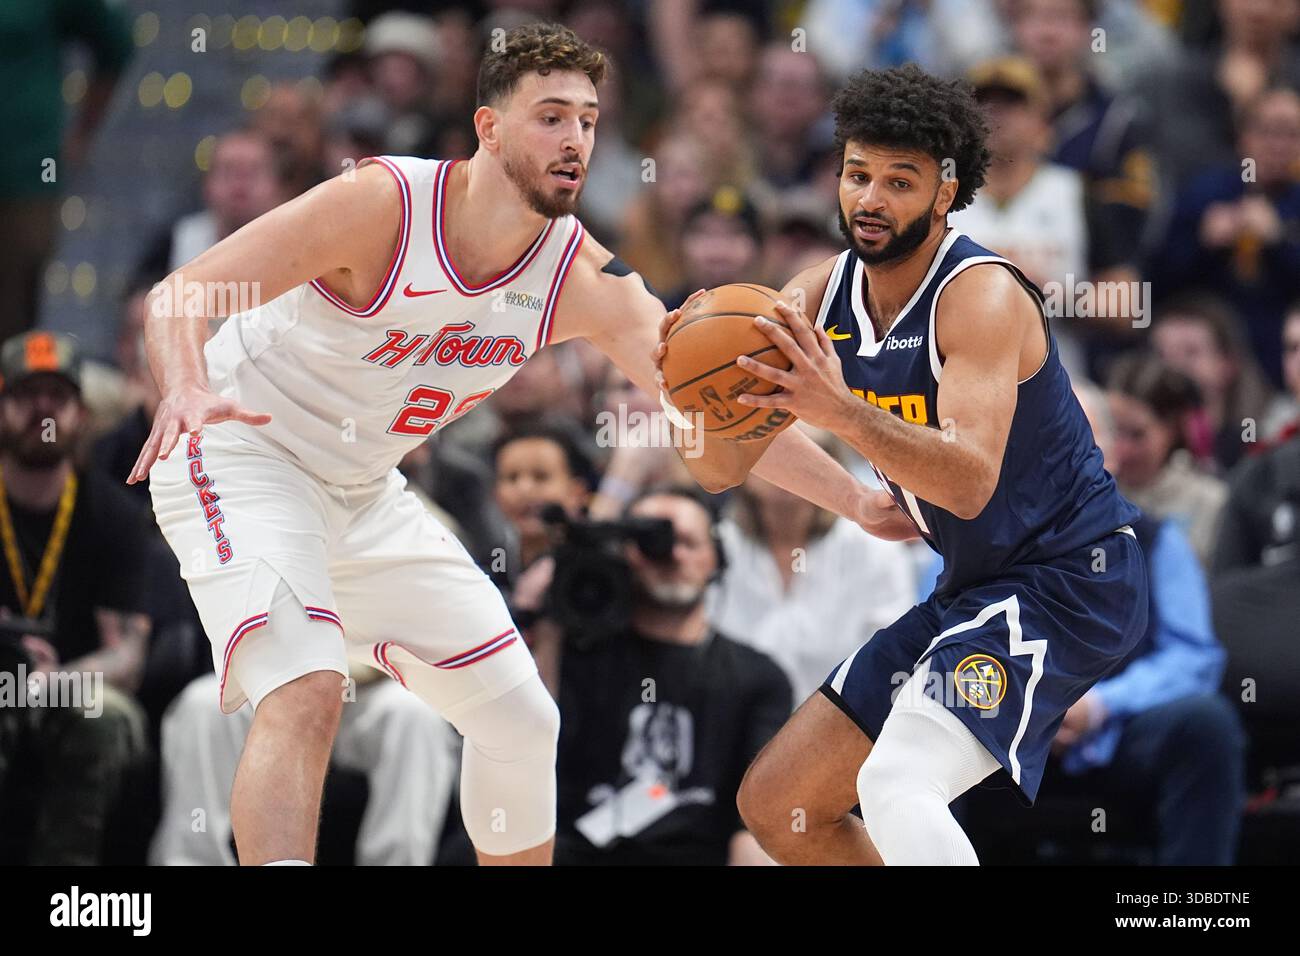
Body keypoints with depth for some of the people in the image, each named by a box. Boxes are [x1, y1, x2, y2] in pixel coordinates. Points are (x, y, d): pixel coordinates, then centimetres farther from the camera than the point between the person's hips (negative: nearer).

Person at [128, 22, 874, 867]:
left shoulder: (584, 281, -11)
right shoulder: (385, 204, -26)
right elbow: (182, 295, -30)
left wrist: (859, 501, -25)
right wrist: (187, 390, -52)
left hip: (363, 494, 7)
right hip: (241, 458, -7)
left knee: (519, 718, 10)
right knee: (305, 695, -30)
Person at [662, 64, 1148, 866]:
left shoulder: (983, 295, -20)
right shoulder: (821, 296, 2)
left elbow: (971, 482, -34)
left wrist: (841, 413, -47)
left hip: (1069, 582, -9)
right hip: (979, 589, 9)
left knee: (896, 786, -30)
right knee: (774, 805, 10)